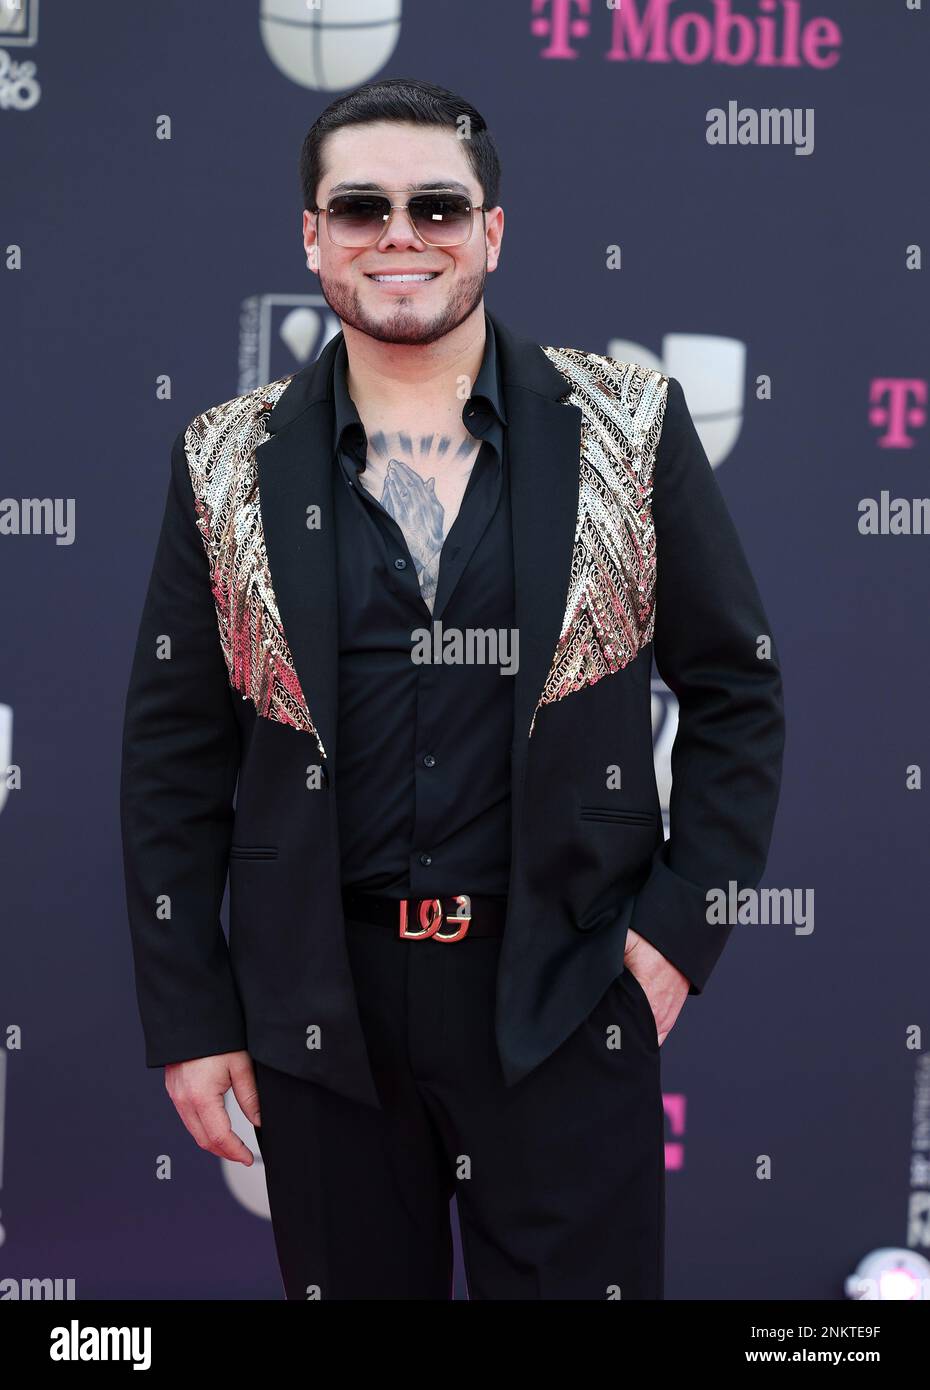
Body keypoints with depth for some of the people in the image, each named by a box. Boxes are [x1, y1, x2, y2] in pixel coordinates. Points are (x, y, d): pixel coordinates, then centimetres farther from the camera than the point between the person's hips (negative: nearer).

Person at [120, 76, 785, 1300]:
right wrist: (188, 1017, 2)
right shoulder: (230, 465, 4)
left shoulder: (629, 429, 1)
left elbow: (735, 692, 5)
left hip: (567, 1004, -1)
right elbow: (174, 752, 5)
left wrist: (682, 925, -3)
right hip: (323, 1005, 1)